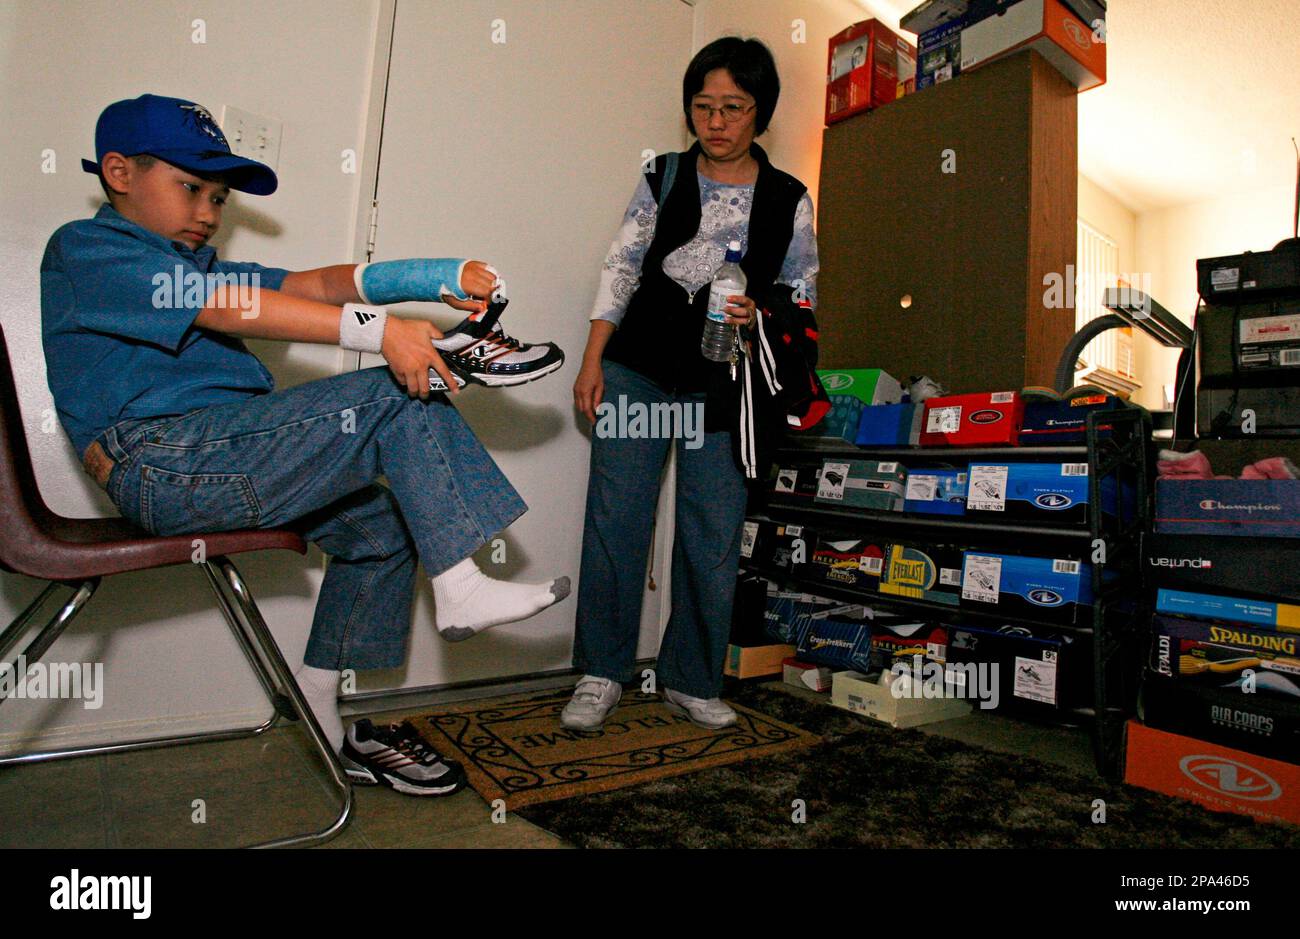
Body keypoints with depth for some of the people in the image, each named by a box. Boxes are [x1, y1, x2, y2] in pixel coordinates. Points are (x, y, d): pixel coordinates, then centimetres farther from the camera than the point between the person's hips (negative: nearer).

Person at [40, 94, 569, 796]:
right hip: (166, 462, -9)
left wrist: (429, 279, -6)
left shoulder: (195, 266, 28)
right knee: (400, 397, -17)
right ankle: (461, 590, -14)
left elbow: (311, 283, 10)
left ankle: (319, 718, 16)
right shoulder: (85, 249, 0)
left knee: (381, 522, 8)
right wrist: (378, 330, -30)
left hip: (215, 465, 9)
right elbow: (230, 308, -19)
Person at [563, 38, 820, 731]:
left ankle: (690, 682, 17)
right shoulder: (663, 178, 9)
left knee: (713, 538, 0)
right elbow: (621, 269, 7)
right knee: (615, 520, -3)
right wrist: (592, 360, -2)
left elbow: (802, 293, 12)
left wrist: (758, 312, -11)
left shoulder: (789, 201, 8)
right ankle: (601, 675, 11)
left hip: (722, 385, 0)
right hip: (639, 368, 0)